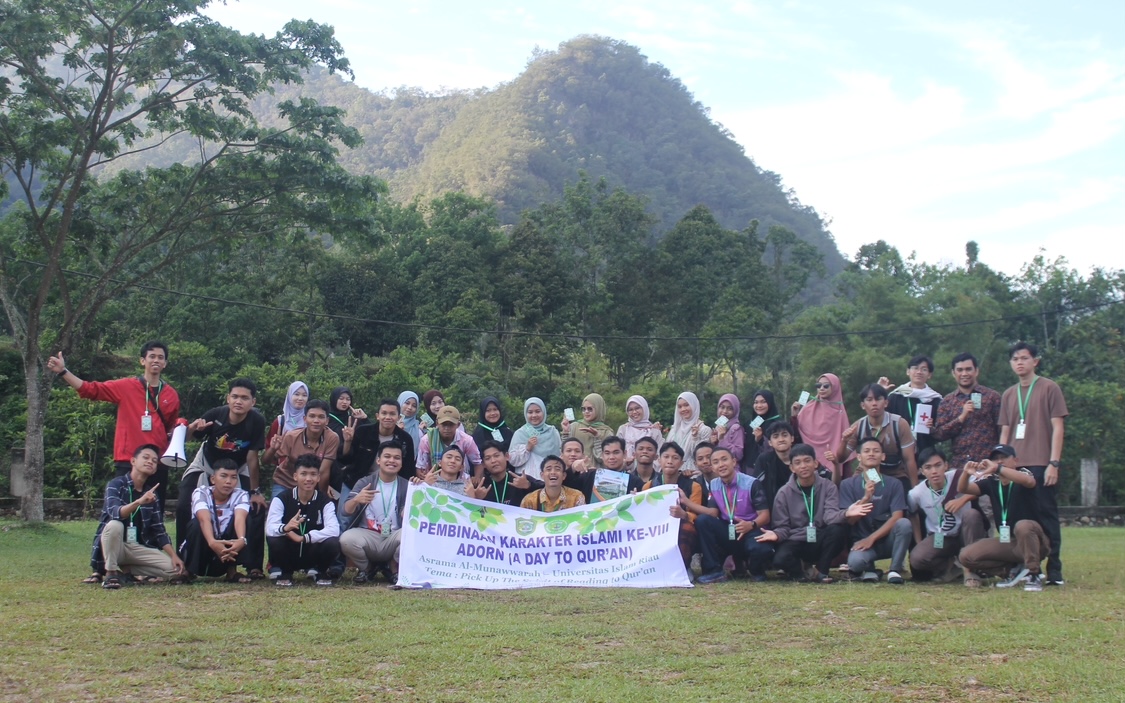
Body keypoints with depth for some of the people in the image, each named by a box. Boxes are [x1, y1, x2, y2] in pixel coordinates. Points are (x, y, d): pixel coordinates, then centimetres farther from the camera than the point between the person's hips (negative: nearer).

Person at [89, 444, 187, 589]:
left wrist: (174, 556, -7)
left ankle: (126, 570, 1)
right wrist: (138, 502, -44)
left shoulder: (151, 493, 8)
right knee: (114, 525, -37)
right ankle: (111, 572, -18)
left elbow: (159, 530, 6)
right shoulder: (117, 484, -8)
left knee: (175, 569, -14)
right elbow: (114, 513, -27)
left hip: (138, 548, 5)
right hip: (113, 547, -5)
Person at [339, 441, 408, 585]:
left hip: (393, 538, 0)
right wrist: (355, 500, -30)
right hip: (367, 536, 0)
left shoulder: (406, 486, 6)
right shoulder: (364, 483, 4)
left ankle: (393, 568, 1)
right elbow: (346, 512, -7)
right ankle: (365, 568, 3)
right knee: (346, 539, -32)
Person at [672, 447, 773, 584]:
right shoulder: (714, 485, 5)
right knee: (702, 520, -21)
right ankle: (715, 571, -18)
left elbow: (765, 515, -13)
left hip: (750, 531, -5)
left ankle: (757, 572, 2)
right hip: (726, 532, 5)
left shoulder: (751, 483, -10)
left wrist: (751, 525, -34)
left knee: (761, 550, -38)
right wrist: (686, 501, -11)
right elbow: (713, 513, -4)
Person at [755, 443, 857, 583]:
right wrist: (776, 535, -26)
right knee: (780, 559, -34)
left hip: (820, 541, 1)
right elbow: (782, 526, -1)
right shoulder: (784, 493, -2)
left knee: (838, 528, -31)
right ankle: (800, 574, 2)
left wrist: (845, 514, -39)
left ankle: (820, 572, -12)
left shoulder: (828, 486, -2)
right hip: (797, 541, -1)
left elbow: (830, 515, -16)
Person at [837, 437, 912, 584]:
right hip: (862, 541, -2)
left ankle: (895, 570, -12)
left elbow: (896, 517, -8)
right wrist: (866, 498, -23)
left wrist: (872, 538, -17)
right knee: (855, 561, -36)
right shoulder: (848, 485, 0)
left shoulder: (894, 484, 1)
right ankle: (869, 570, 3)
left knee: (904, 523, -31)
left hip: (887, 540, 2)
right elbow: (850, 520, -8)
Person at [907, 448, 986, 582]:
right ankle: (955, 566, -1)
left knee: (972, 514, -33)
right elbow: (913, 515, 6)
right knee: (916, 558, -28)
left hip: (963, 534, -1)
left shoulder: (957, 477, -21)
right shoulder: (916, 494, -14)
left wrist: (963, 499, -37)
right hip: (938, 538, 1)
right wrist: (919, 543, 3)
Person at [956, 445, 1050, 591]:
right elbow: (963, 489, -8)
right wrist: (966, 473, -31)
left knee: (1022, 526, -38)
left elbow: (1029, 481, -37)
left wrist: (997, 468, -48)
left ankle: (1034, 574, -21)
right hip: (1007, 542, 5)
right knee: (967, 556, -11)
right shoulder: (991, 481, 3)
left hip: (1033, 542, -5)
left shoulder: (1022, 473, -11)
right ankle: (1015, 569, 0)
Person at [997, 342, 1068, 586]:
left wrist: (1054, 463, -11)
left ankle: (1054, 572, 0)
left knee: (1046, 516, -3)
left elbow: (1058, 427, -4)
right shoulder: (1008, 395, 16)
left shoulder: (1049, 388, 2)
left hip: (1041, 466, -5)